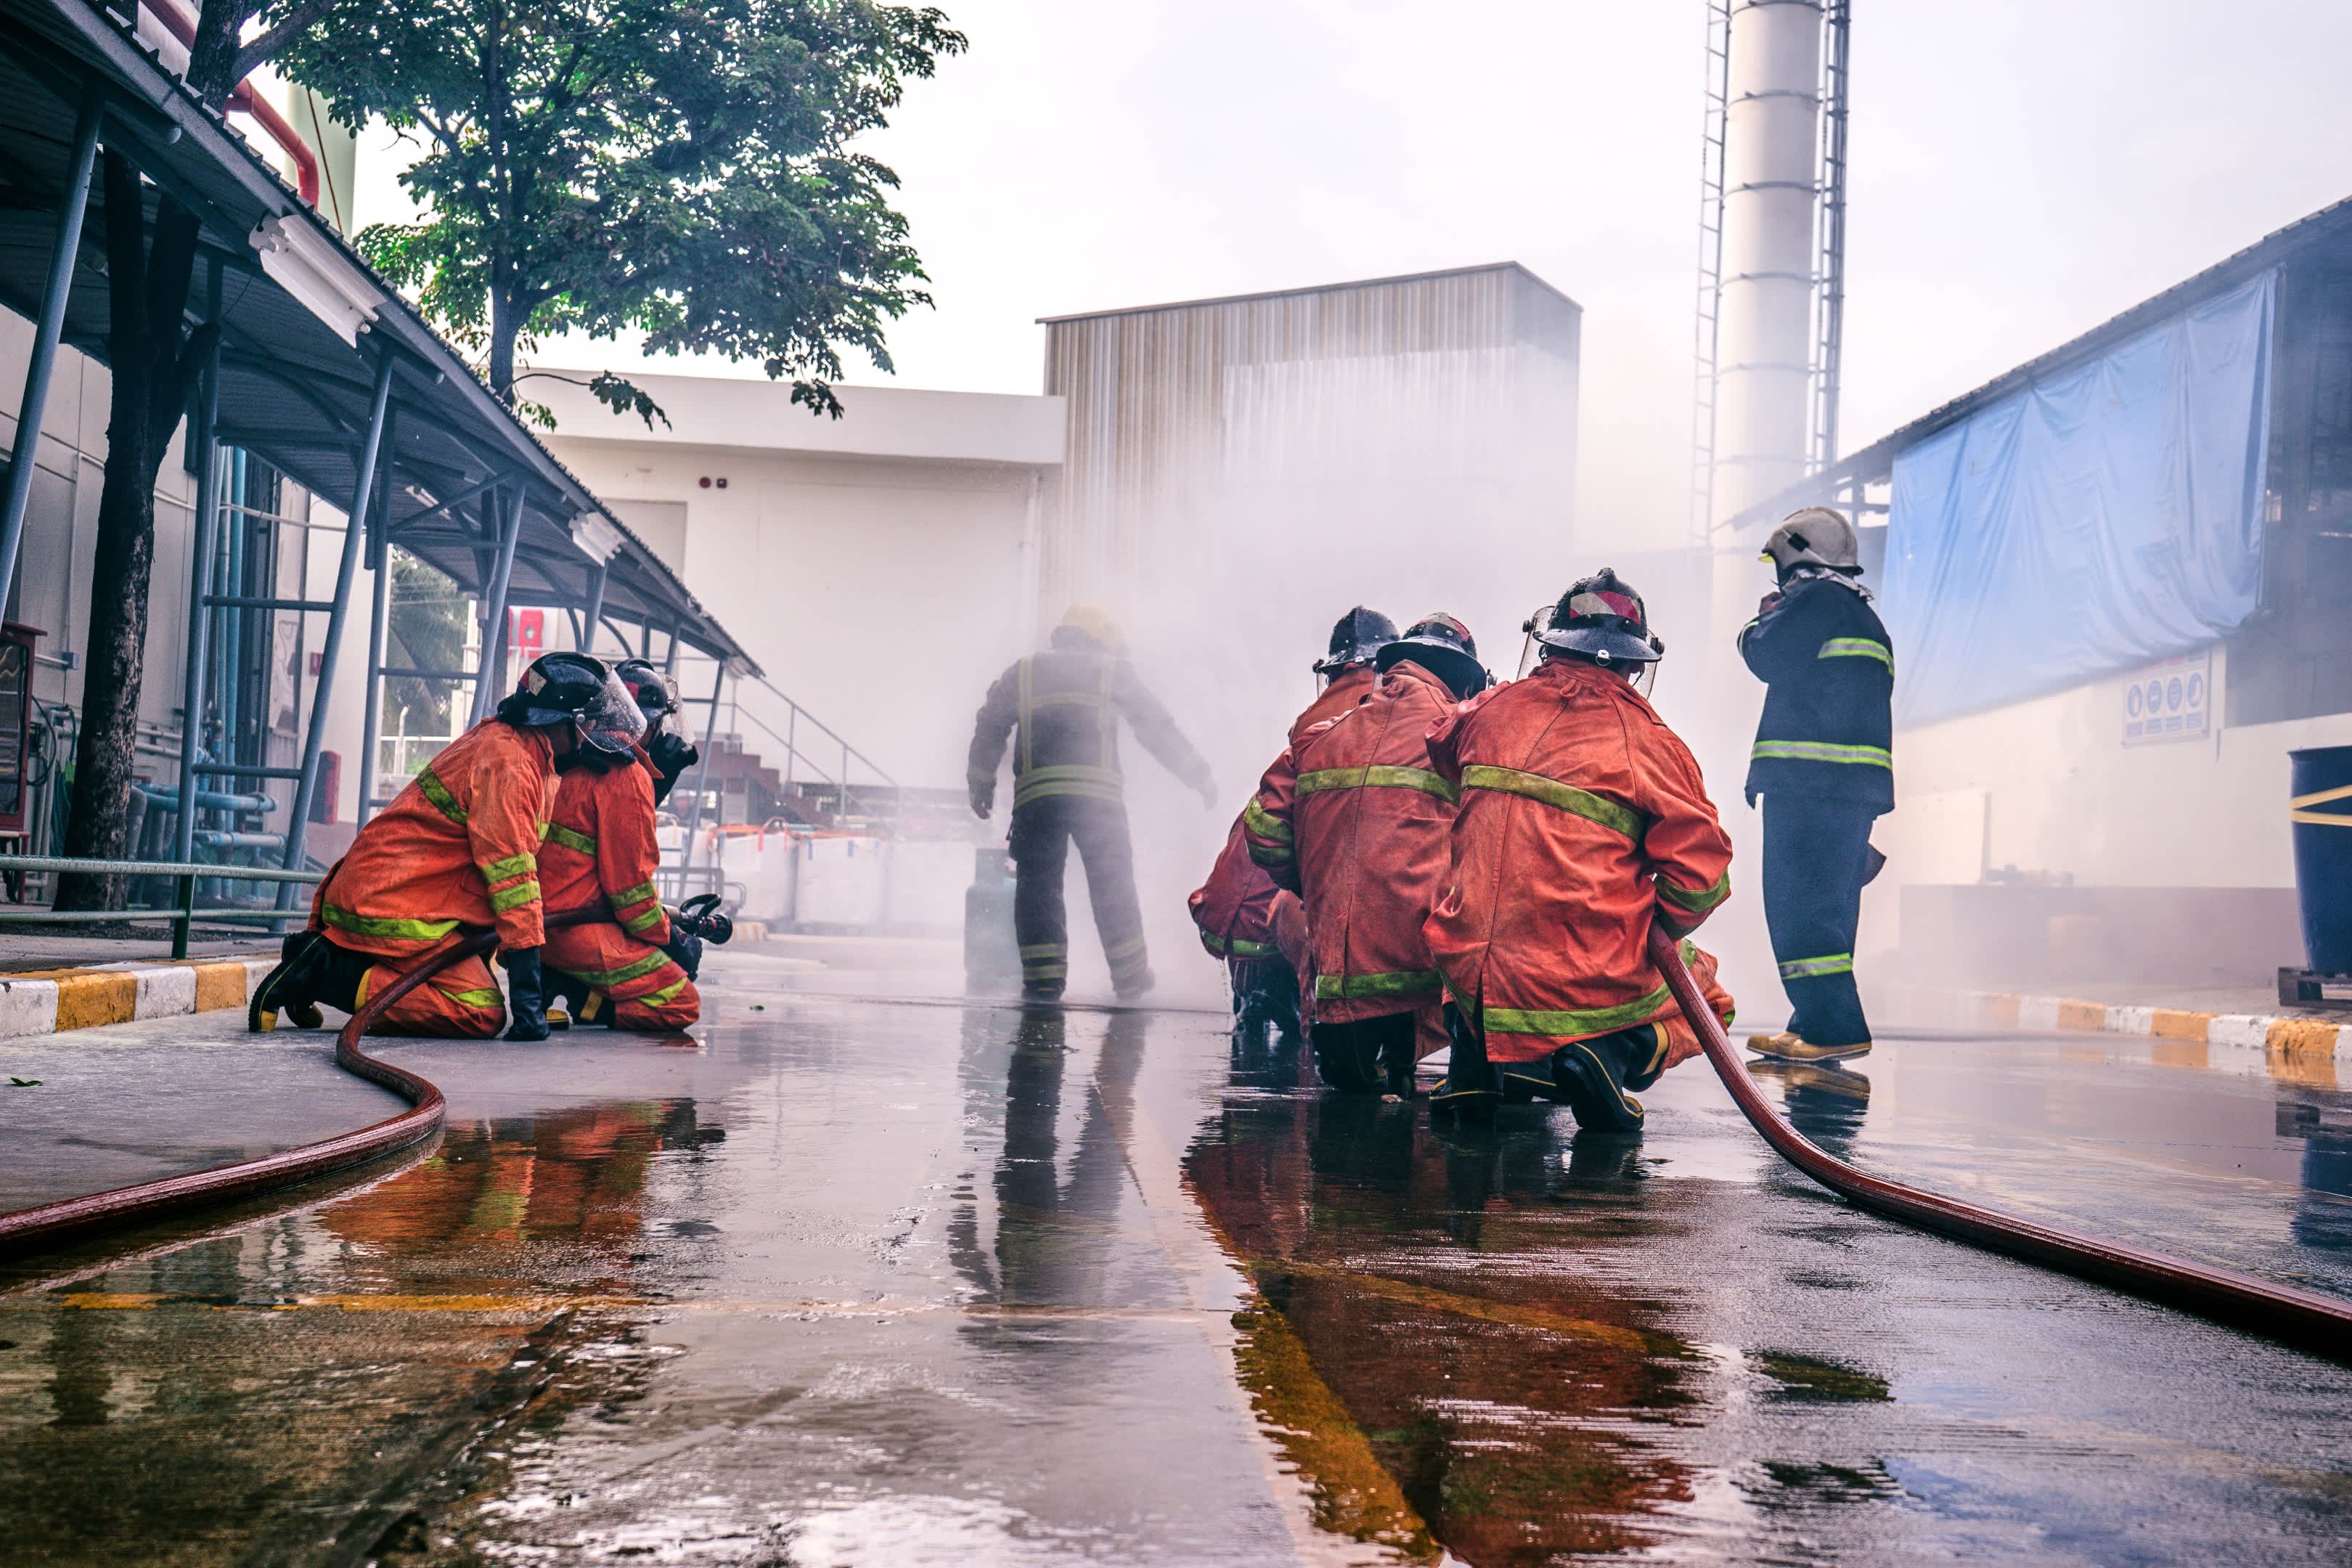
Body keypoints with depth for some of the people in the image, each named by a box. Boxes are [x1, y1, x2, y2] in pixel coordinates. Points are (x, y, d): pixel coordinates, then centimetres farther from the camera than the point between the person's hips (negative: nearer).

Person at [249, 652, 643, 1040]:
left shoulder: (503, 740, 13)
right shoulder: (508, 762, -18)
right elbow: (512, 880, -21)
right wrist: (528, 996, -21)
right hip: (397, 910, -11)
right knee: (481, 1014, -15)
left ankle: (326, 955, 9)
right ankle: (325, 974, -13)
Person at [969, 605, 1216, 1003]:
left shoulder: (1023, 672, 21)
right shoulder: (1113, 671, 17)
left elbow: (989, 727, 18)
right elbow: (1158, 728, 16)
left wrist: (981, 784, 26)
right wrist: (1199, 776, 21)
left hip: (1035, 793, 1)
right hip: (1098, 792, -1)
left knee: (1037, 883, 6)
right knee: (1113, 883, 10)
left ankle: (1042, 976, -4)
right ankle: (1131, 976, 14)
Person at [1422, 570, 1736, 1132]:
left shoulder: (1489, 712, 4)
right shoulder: (1647, 741, -7)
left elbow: (1441, 754, 27)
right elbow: (1700, 875, -10)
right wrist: (1653, 933, 7)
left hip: (1474, 977, 4)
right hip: (1596, 987, -4)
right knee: (1705, 993, 25)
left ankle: (1472, 1054, 12)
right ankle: (1621, 1053, -6)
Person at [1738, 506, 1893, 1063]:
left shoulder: (1817, 598, -4)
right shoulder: (1866, 619, 26)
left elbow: (1768, 657, -10)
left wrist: (1760, 621, 12)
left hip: (1811, 779, -10)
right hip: (1856, 782, 10)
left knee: (1801, 901, -12)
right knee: (1826, 904, 11)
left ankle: (1833, 1026, -18)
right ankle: (1818, 1028, 12)